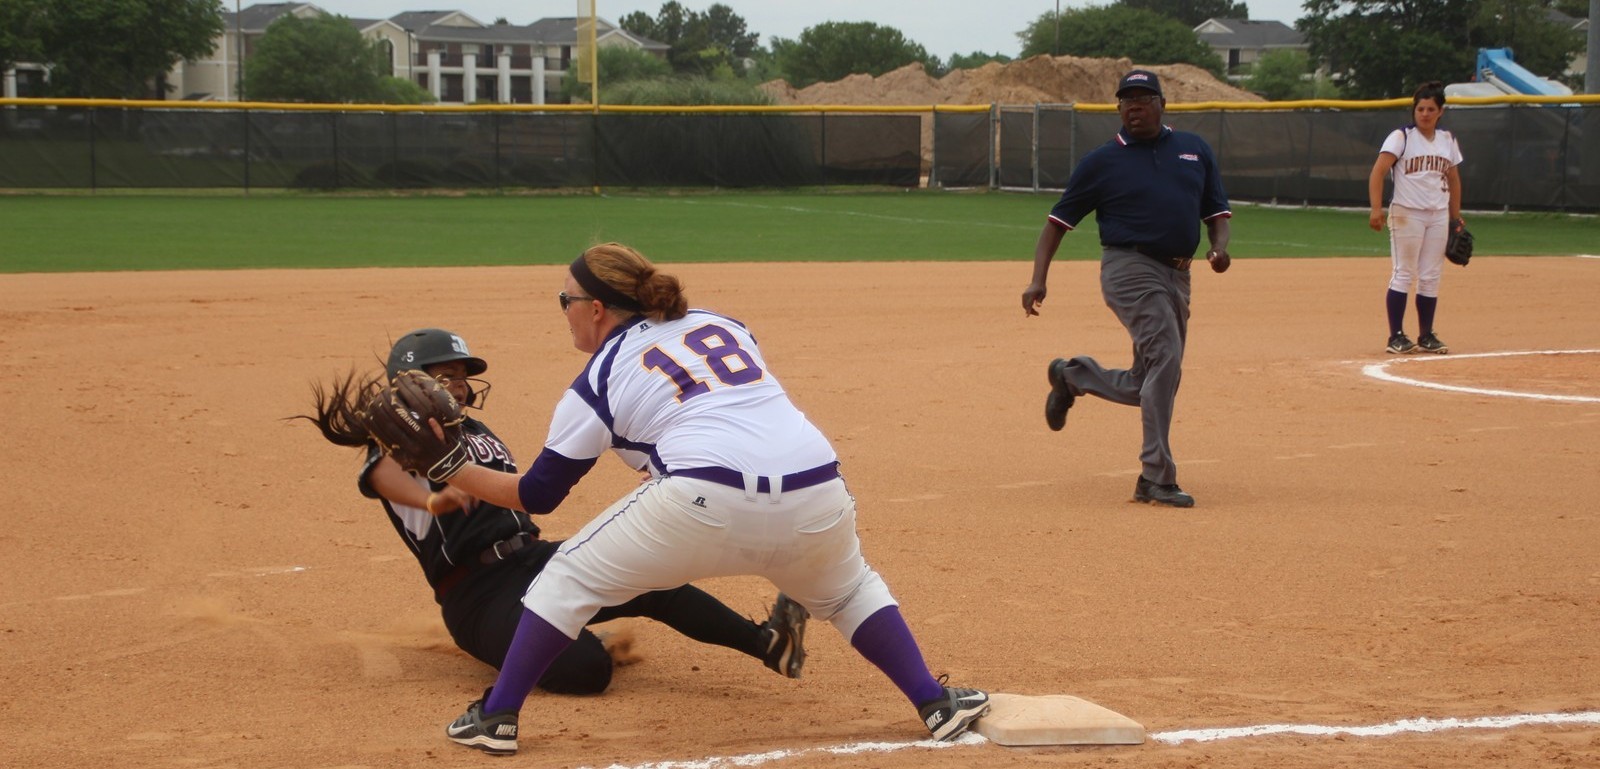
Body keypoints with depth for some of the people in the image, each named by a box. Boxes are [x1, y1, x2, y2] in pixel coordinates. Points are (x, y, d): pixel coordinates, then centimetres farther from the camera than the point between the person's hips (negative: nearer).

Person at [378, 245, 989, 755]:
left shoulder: (599, 381, 13)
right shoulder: (721, 324, 25)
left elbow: (536, 495, 15)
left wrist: (446, 467, 26)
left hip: (704, 503, -4)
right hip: (818, 497, 4)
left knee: (571, 576, 15)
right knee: (849, 590, 33)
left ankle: (496, 718, 14)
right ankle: (936, 705, 22)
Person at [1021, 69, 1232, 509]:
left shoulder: (1195, 150, 14)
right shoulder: (1102, 161, 3)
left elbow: (1216, 209, 17)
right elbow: (1059, 220, 4)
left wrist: (1219, 246, -6)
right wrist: (1039, 279, -8)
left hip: (1176, 276, 6)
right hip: (1130, 269, -6)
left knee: (1148, 386, 10)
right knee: (1165, 356, -22)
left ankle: (1072, 376, 37)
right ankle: (1157, 478, -19)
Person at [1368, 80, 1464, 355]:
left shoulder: (1448, 140, 10)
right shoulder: (1401, 137, -7)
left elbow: (1453, 179, 18)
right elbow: (1378, 171, -17)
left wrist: (1456, 218, 16)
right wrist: (1376, 209, -28)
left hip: (1439, 215, 5)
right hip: (1406, 213, -5)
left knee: (1431, 277, 7)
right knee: (1403, 274, -4)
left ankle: (1426, 336, 14)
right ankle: (1396, 337, 0)